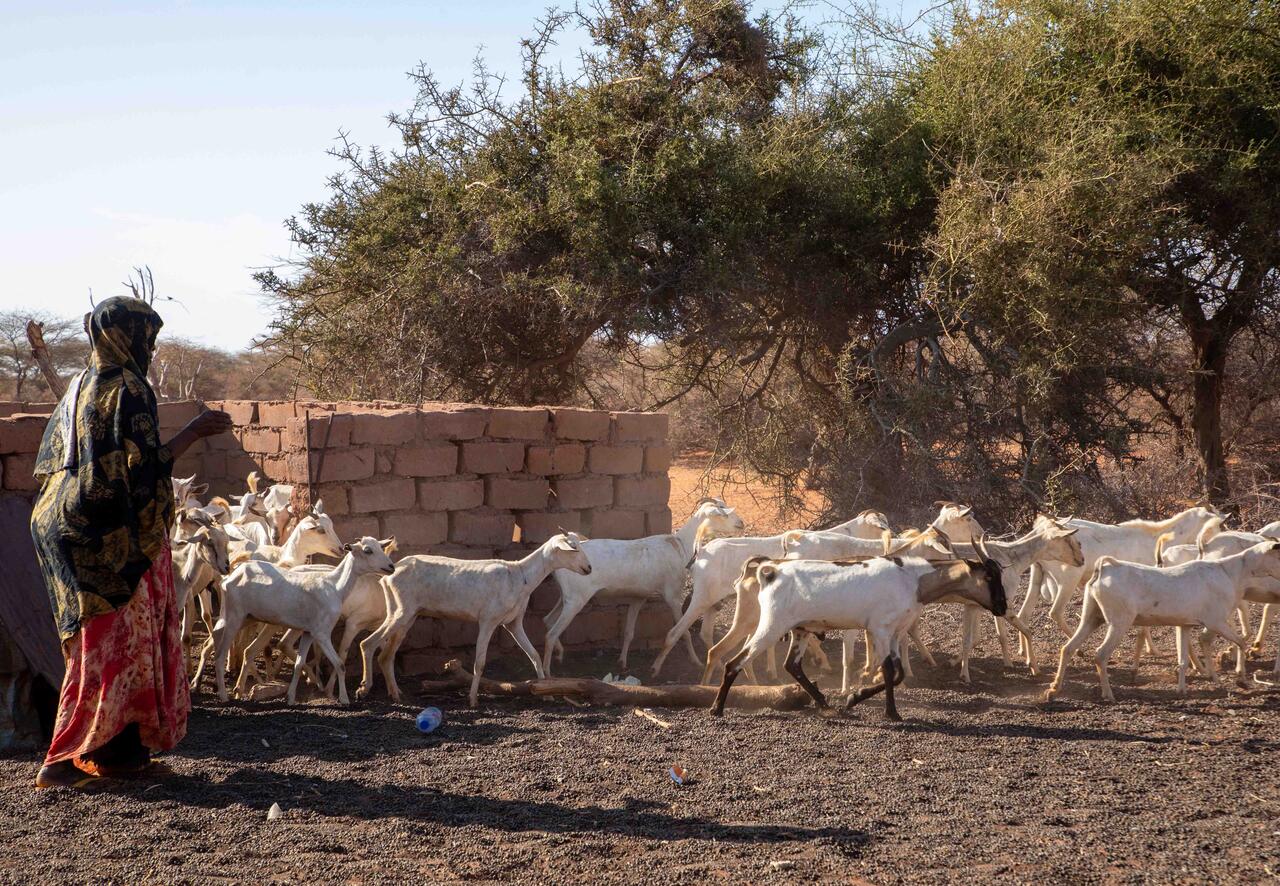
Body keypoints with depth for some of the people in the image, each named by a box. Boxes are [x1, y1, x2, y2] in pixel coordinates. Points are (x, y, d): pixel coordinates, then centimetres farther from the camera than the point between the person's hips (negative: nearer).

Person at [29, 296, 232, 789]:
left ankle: (118, 748, 17)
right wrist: (192, 433, -12)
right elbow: (143, 467, -20)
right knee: (113, 642, -6)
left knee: (98, 639, 13)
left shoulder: (81, 388, 12)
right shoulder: (127, 389, -13)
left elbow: (51, 462, 15)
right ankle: (65, 760, -7)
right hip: (118, 539, -9)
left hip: (74, 530, 9)